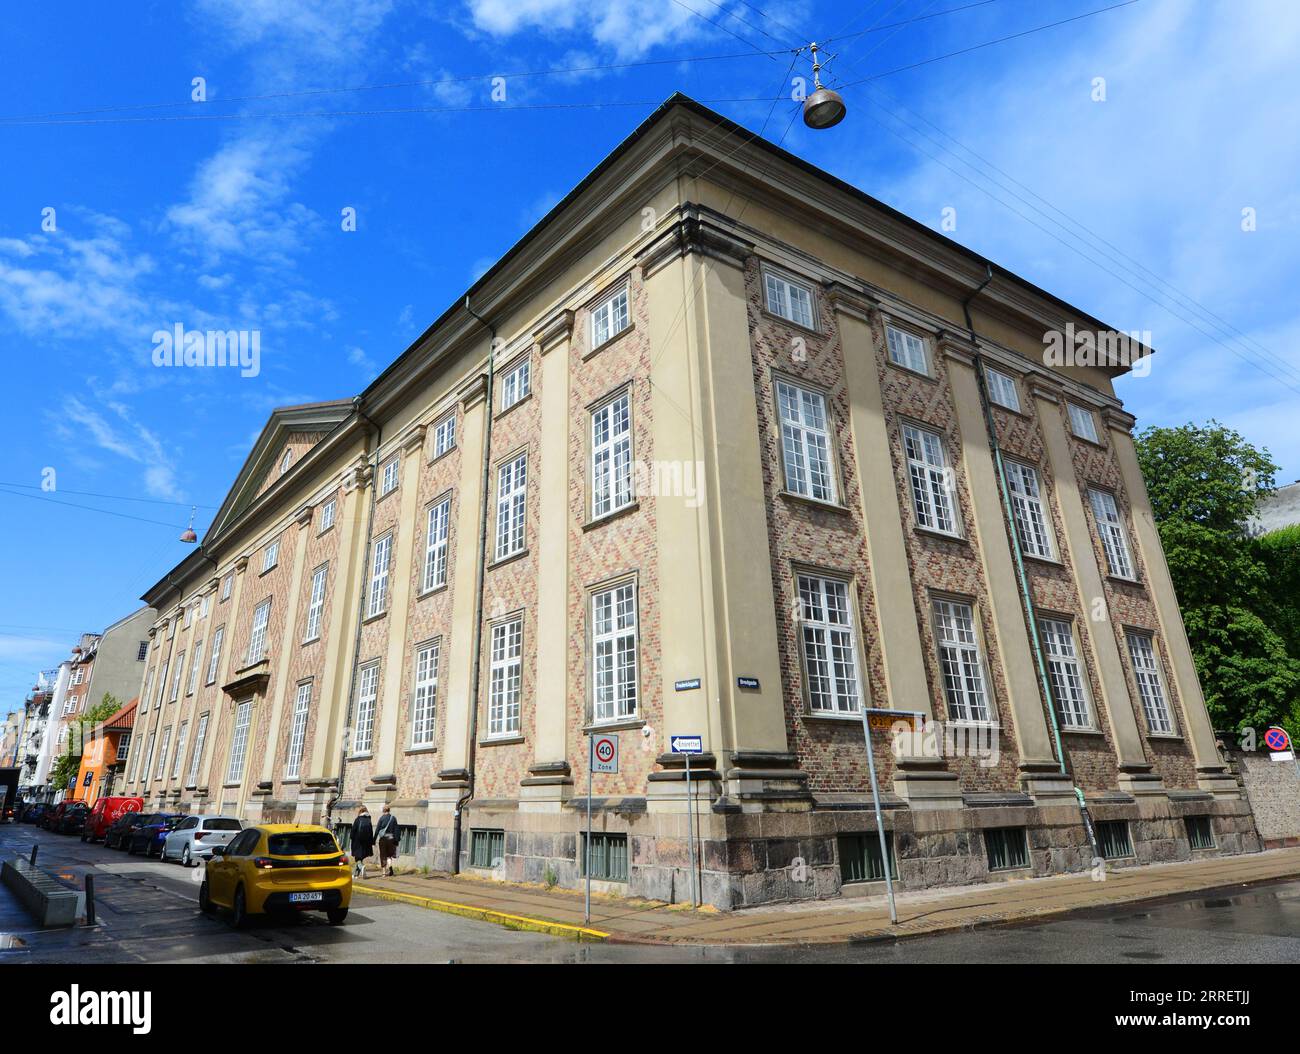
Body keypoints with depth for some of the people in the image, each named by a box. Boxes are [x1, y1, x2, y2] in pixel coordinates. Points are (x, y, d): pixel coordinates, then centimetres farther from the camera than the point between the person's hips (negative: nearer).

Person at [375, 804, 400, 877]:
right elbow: (396, 830, 3)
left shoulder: (382, 818, -4)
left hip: (383, 838, -1)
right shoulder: (393, 818, 2)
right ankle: (389, 865, -11)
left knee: (383, 855, 8)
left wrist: (374, 839, 1)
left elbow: (377, 829, -5)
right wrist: (396, 840, 9)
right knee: (389, 855, 13)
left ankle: (383, 870, 9)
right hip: (391, 838, 1)